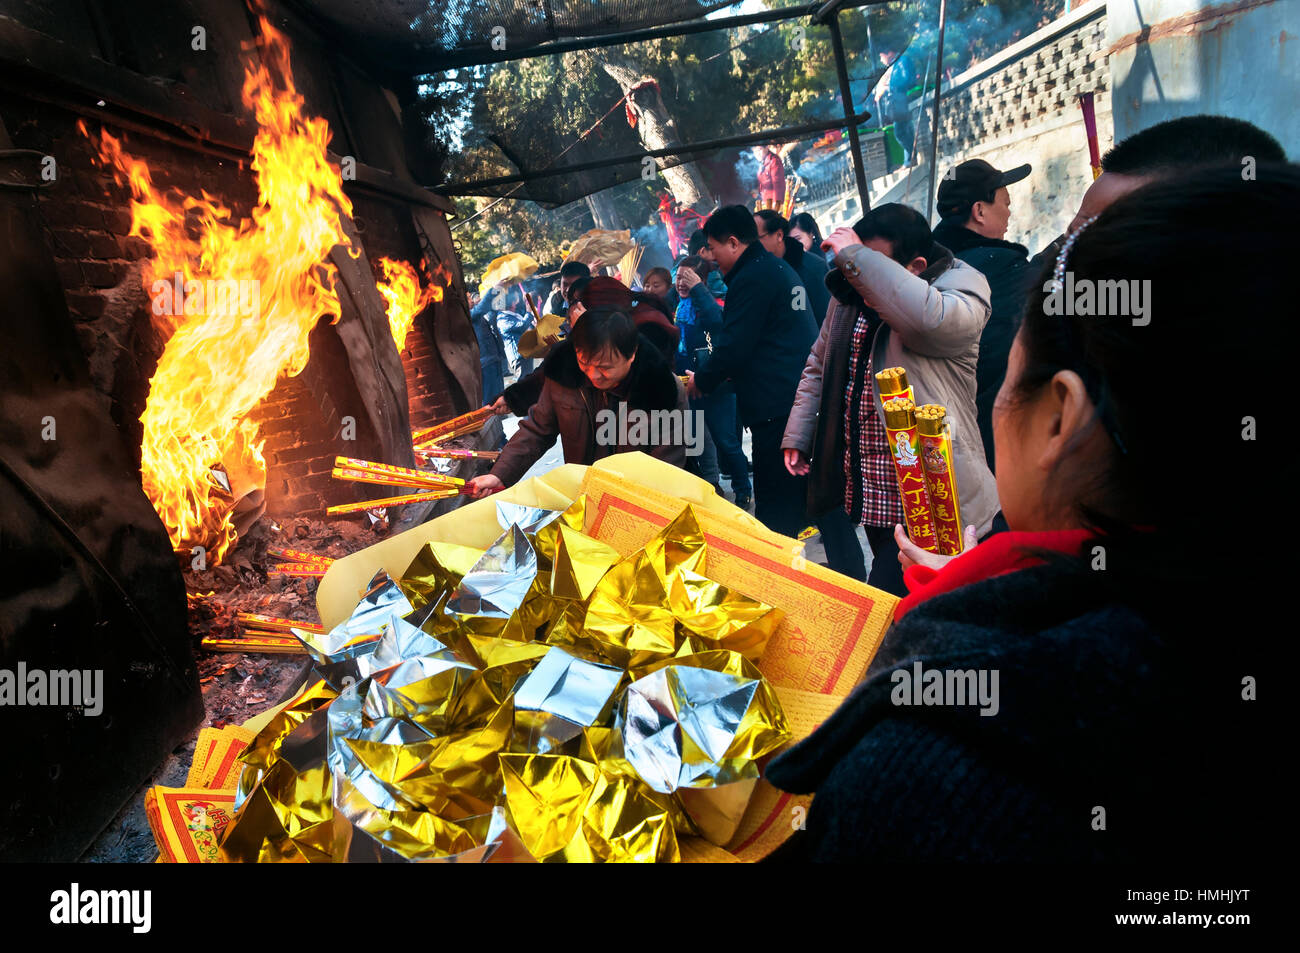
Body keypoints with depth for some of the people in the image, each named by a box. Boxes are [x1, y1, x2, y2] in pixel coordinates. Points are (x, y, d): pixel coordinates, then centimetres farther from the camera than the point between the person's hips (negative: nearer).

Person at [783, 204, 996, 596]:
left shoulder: (962, 285, -13)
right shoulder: (851, 293, 8)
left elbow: (928, 317, -38)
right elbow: (818, 366, 21)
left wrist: (854, 256, -29)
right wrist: (797, 435, 15)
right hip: (865, 490, 7)